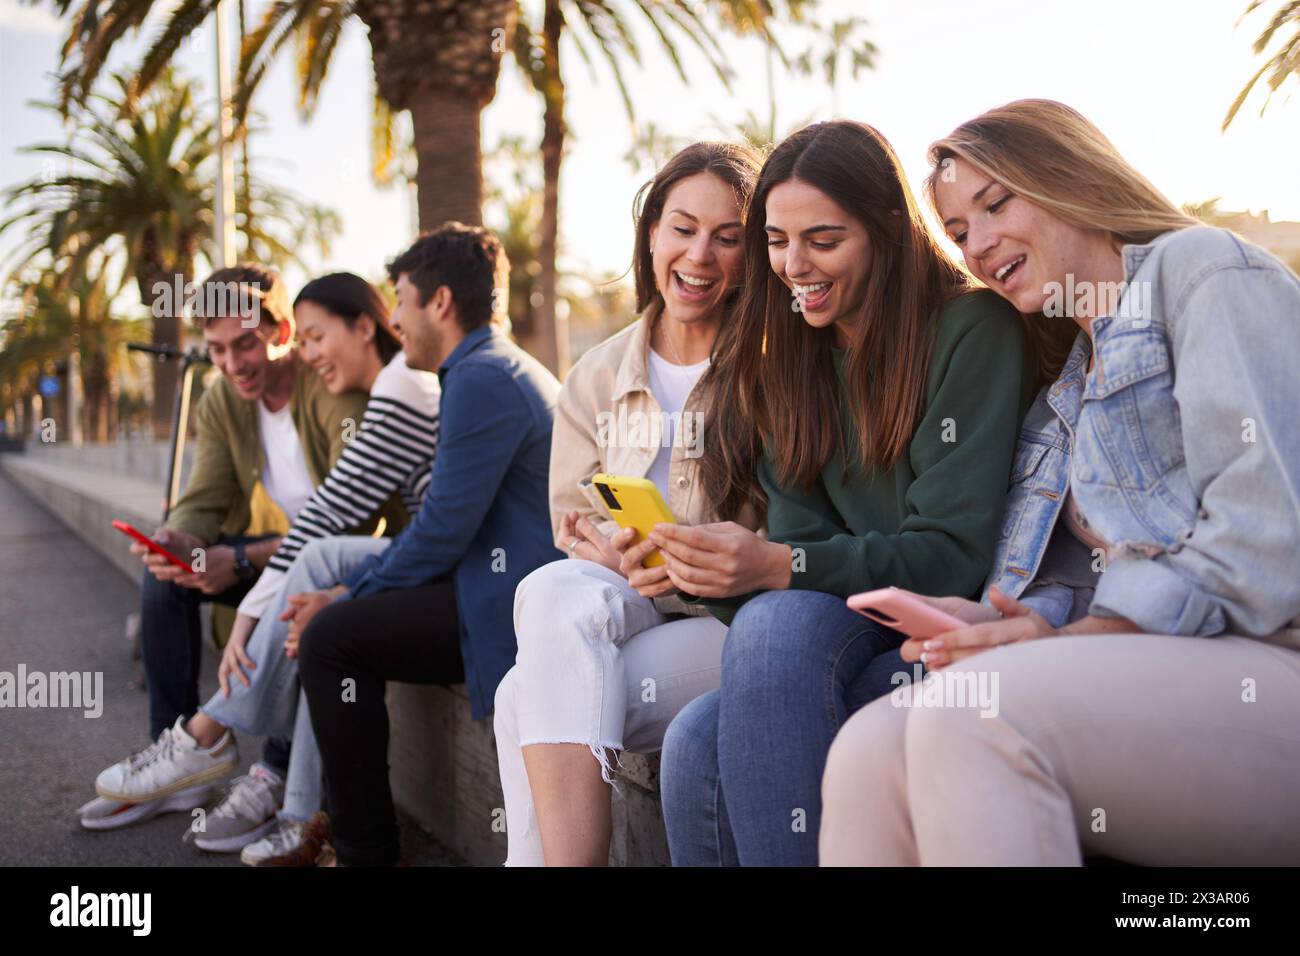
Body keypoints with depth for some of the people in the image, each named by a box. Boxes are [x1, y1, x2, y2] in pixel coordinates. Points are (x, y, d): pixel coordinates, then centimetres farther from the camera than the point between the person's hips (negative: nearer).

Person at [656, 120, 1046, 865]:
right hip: (851, 639, 5)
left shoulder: (973, 329, -7)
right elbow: (799, 538, 6)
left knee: (782, 622, -32)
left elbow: (956, 553, -14)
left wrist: (780, 569, -25)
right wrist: (718, 570, -16)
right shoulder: (798, 363, 13)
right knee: (696, 742, -25)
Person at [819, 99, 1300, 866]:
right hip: (1159, 682, 6)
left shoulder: (1199, 268, 4)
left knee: (972, 716, -32)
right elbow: (1080, 585, 16)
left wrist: (1079, 640, -14)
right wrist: (999, 626, -5)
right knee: (874, 749, -23)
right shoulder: (1064, 398, 28)